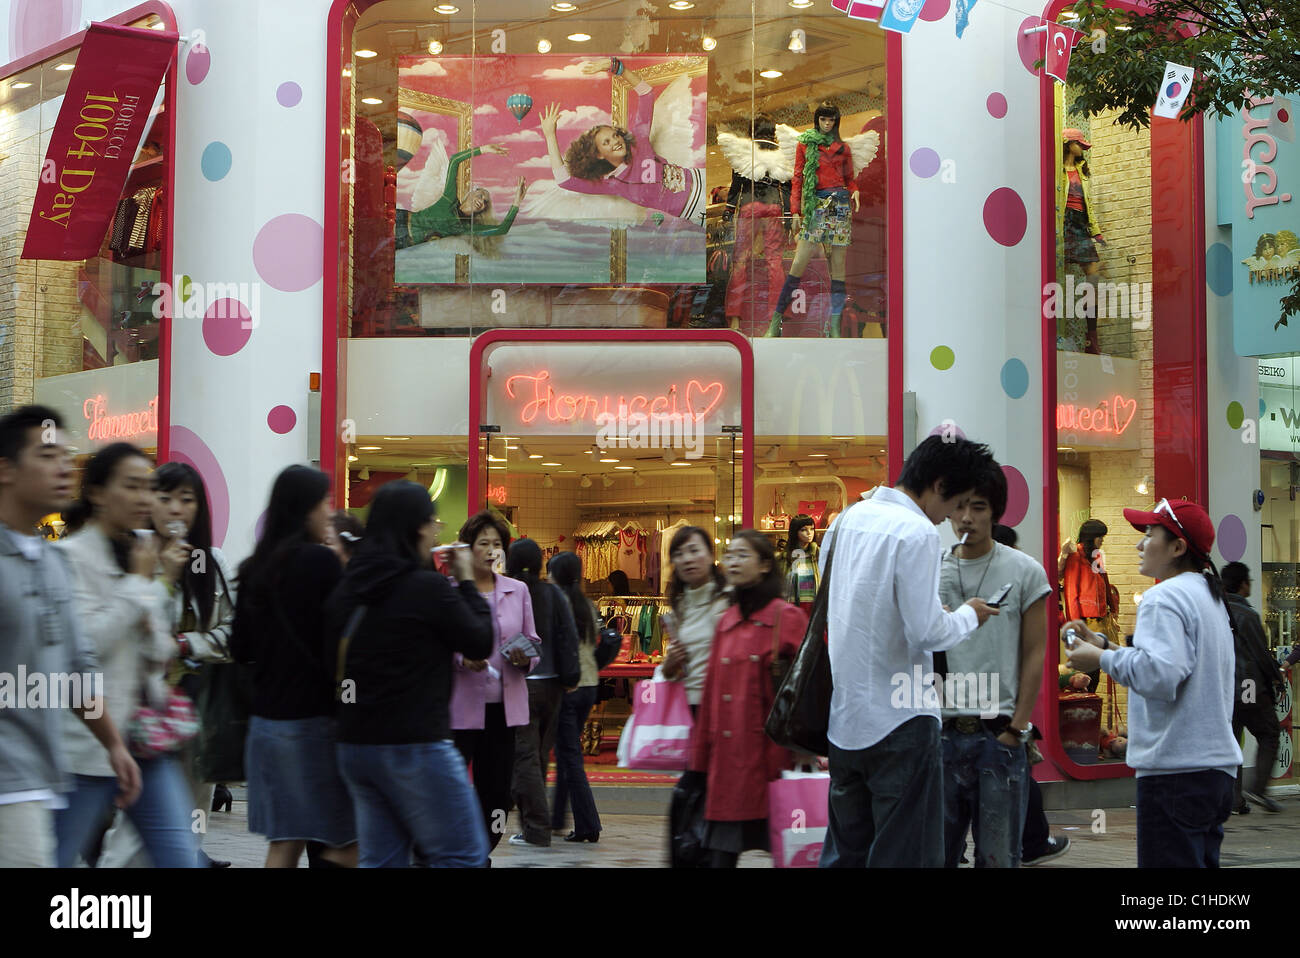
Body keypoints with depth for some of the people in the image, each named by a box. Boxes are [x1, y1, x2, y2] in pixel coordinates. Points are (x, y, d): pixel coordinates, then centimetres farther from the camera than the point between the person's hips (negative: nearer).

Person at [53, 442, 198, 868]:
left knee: (181, 858, 1)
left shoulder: (143, 553, 12)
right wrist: (139, 582, -11)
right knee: (56, 859, 4)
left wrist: (159, 584, -3)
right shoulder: (71, 556, -8)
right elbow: (83, 642, -21)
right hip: (91, 740, -6)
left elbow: (160, 653, 11)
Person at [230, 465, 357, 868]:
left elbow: (240, 649, 13)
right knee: (347, 843, 1)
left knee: (284, 843, 9)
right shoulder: (321, 560, -11)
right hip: (315, 717, -7)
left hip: (266, 719, 7)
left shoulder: (254, 568, 9)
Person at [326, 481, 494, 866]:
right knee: (464, 855, 2)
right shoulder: (428, 587, -14)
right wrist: (466, 582, 7)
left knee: (380, 858, 12)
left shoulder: (347, 589, 7)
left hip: (354, 745, 8)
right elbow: (481, 644, -5)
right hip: (415, 745, -7)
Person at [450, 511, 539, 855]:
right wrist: (461, 660, -20)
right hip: (460, 706, -4)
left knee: (496, 788, 7)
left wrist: (525, 658, -8)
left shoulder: (518, 590, 11)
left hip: (504, 706, 4)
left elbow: (533, 642, 14)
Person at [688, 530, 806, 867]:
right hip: (728, 759, 5)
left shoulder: (787, 617, -4)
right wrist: (703, 755, 14)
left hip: (770, 754, -5)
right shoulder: (726, 623, 14)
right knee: (721, 852, 5)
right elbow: (712, 691, 16)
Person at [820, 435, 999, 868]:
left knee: (844, 853, 15)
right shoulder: (916, 532, -16)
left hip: (843, 719, 8)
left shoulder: (848, 518, 8)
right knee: (906, 855, 0)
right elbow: (928, 633, -20)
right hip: (899, 722, -7)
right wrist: (969, 615, 0)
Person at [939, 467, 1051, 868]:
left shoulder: (1025, 572, 2)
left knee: (998, 855, 4)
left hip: (999, 733, -2)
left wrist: (1016, 728, -3)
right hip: (942, 730, 2)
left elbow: (1034, 655, 2)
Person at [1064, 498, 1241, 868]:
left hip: (1175, 768, -10)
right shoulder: (1209, 595, 19)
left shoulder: (1163, 598, -12)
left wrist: (1102, 659, -12)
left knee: (1167, 862, -8)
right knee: (1200, 860, 14)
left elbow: (1159, 675, -24)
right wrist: (1103, 644, 19)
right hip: (1217, 766, 10)